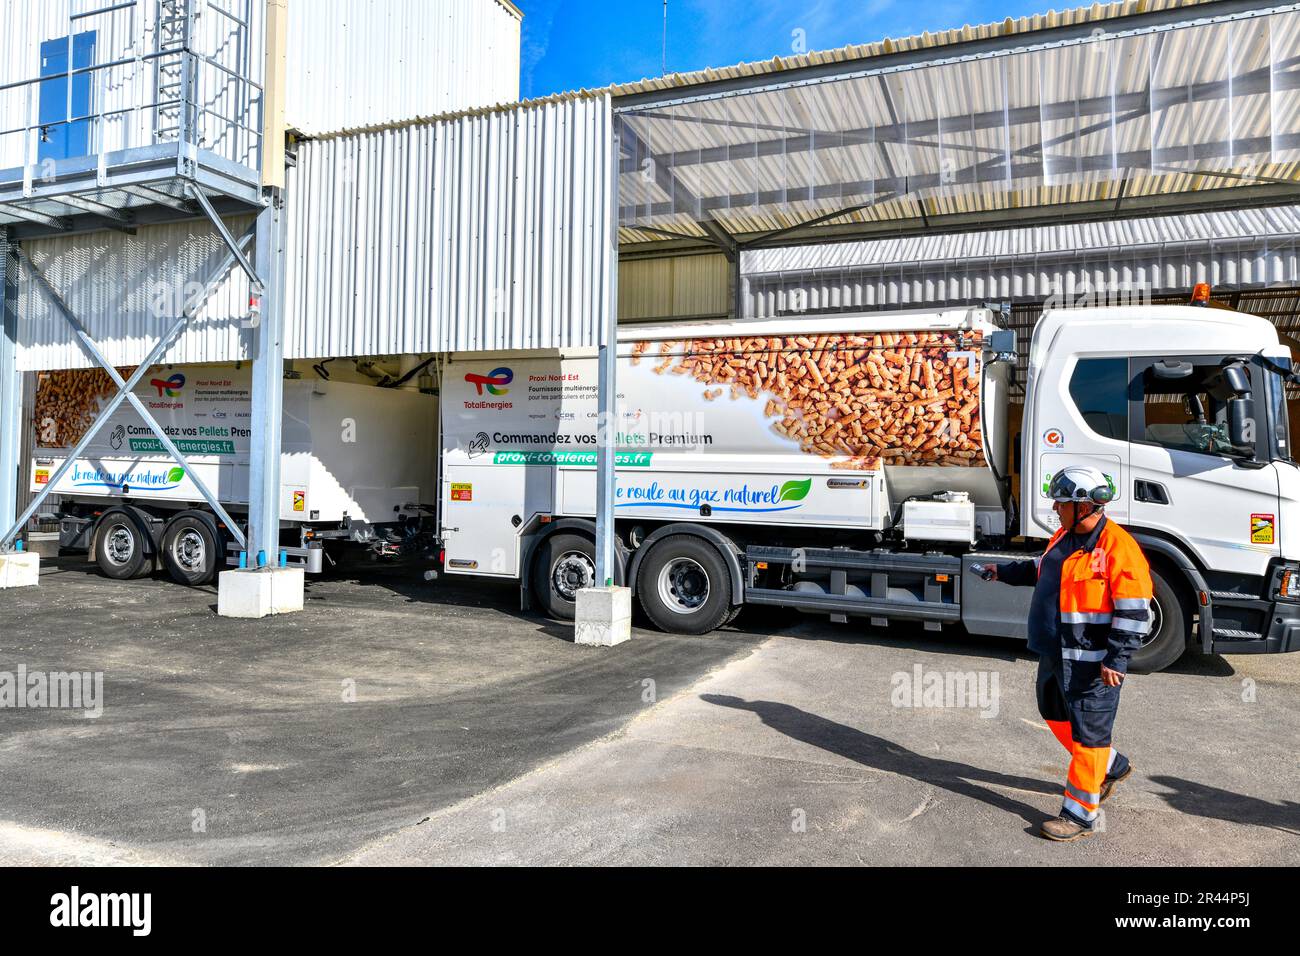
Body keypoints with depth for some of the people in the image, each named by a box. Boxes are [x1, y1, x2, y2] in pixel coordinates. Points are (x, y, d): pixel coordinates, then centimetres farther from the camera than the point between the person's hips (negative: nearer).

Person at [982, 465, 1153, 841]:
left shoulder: (1119, 547, -19)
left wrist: (1116, 661, -22)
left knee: (1087, 734, 1)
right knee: (1056, 717, 23)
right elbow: (1042, 571, 28)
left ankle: (1080, 815, 12)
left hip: (1092, 663, -9)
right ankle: (1112, 766, 45)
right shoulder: (1064, 536, 8)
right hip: (1055, 654, 10)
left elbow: (1133, 613, -20)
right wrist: (1005, 572, 24)